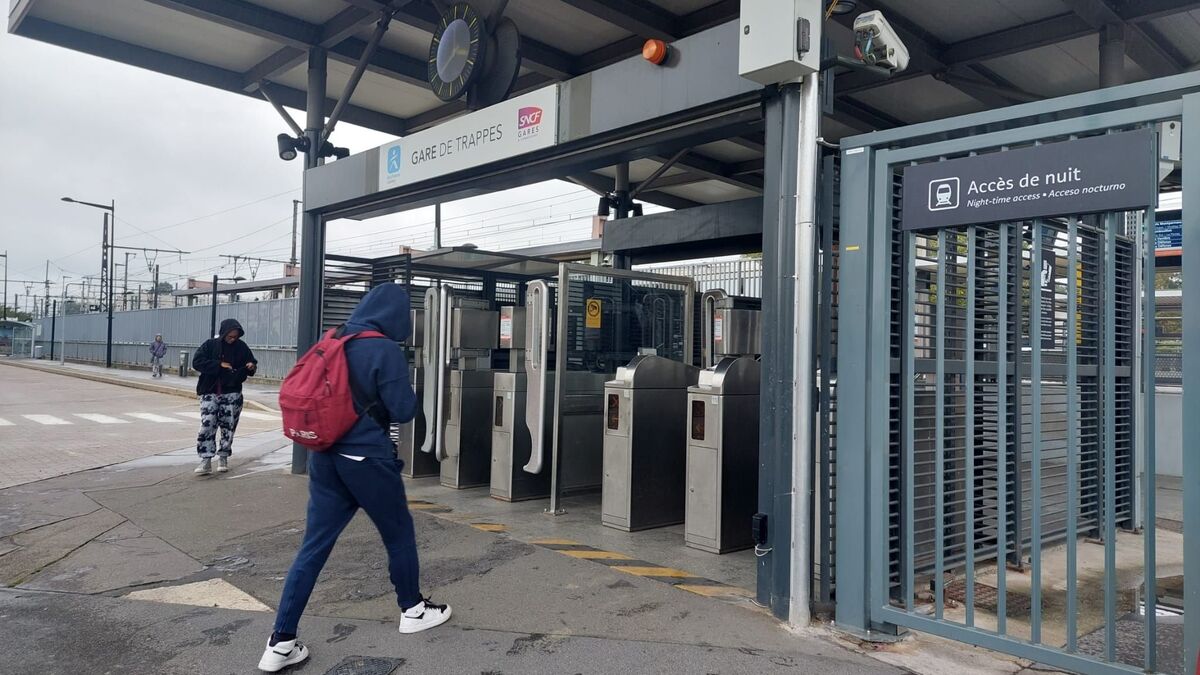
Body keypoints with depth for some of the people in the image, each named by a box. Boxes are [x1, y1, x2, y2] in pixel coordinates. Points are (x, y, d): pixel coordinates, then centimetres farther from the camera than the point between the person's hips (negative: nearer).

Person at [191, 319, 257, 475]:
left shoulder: (241, 347, 3)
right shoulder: (210, 344, -1)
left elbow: (252, 363, 11)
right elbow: (197, 362, -7)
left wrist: (251, 367, -13)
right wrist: (219, 365, -15)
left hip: (232, 393, 1)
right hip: (210, 392, -1)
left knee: (228, 427, 5)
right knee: (207, 425, -10)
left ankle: (223, 457, 20)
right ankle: (206, 460, -6)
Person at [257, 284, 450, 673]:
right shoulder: (386, 351, -13)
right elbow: (404, 410, -11)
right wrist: (402, 386, 7)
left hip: (324, 456, 6)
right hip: (367, 459, -6)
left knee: (314, 545, 7)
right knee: (399, 533, 15)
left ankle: (281, 643, 6)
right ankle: (413, 610, 32)